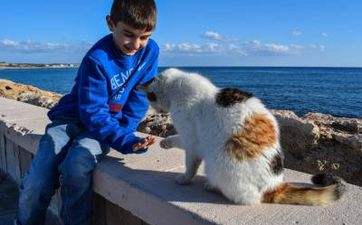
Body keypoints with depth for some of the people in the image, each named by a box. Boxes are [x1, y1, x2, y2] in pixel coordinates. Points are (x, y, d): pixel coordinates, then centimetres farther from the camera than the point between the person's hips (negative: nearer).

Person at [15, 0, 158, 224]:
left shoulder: (150, 50, -5)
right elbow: (94, 114, -21)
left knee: (77, 165, -30)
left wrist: (124, 131, -10)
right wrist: (125, 141, -31)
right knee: (35, 187, -17)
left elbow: (139, 96, 0)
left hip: (108, 124, 2)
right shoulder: (97, 59, -20)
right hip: (73, 119, -2)